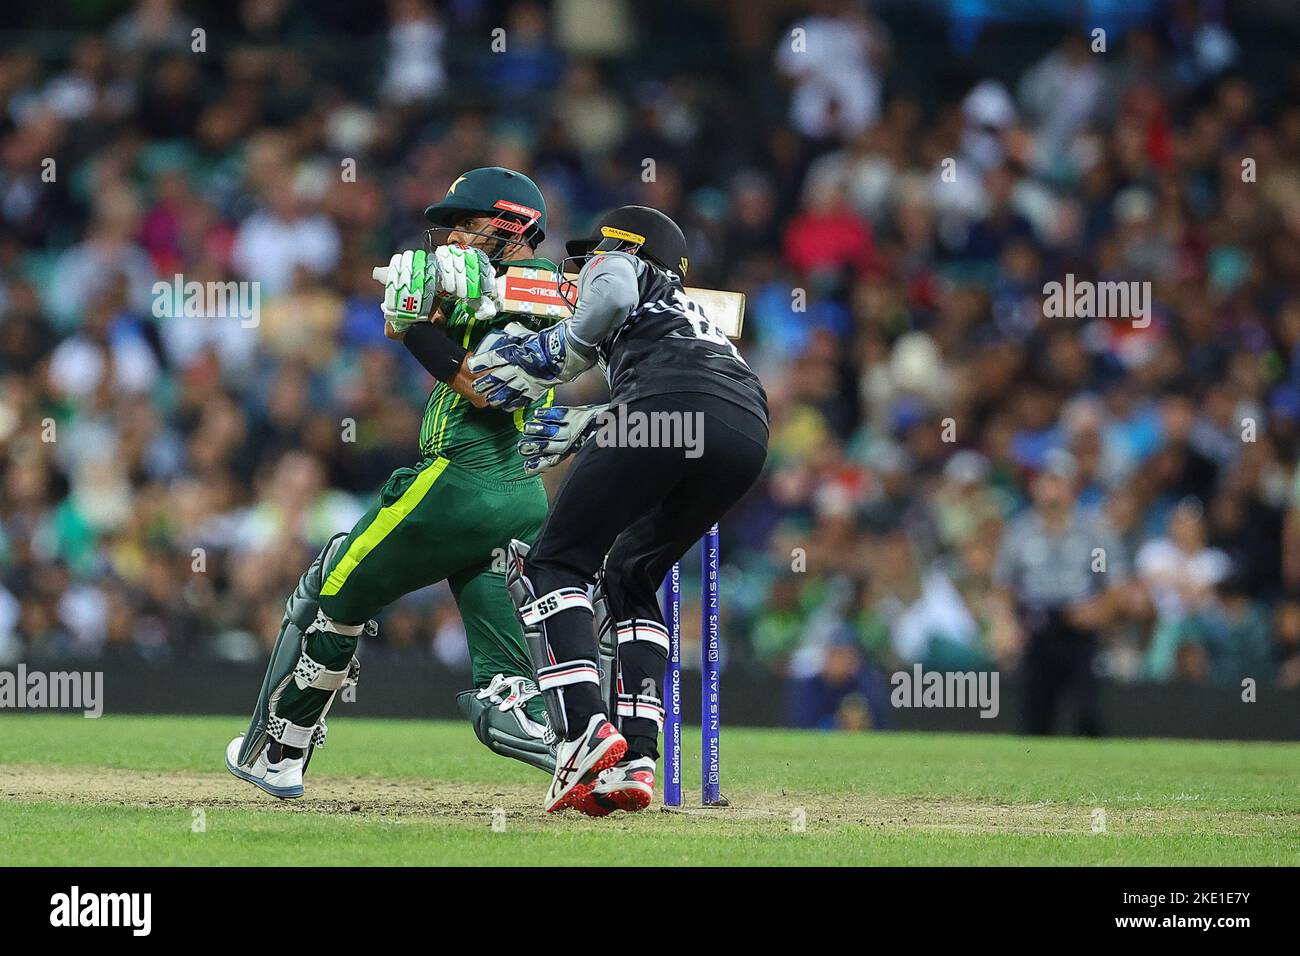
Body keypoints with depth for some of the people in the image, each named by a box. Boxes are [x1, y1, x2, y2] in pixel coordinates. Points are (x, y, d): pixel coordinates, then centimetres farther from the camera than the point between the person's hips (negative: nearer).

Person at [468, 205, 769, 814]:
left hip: (668, 396, -7)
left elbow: (614, 293, 2)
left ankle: (584, 731, -19)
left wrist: (555, 358, 13)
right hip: (749, 430, 7)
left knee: (557, 564, 2)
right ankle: (634, 761, 6)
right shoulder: (693, 313, 44)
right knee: (628, 580, 22)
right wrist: (585, 426, 35)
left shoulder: (617, 268, 27)